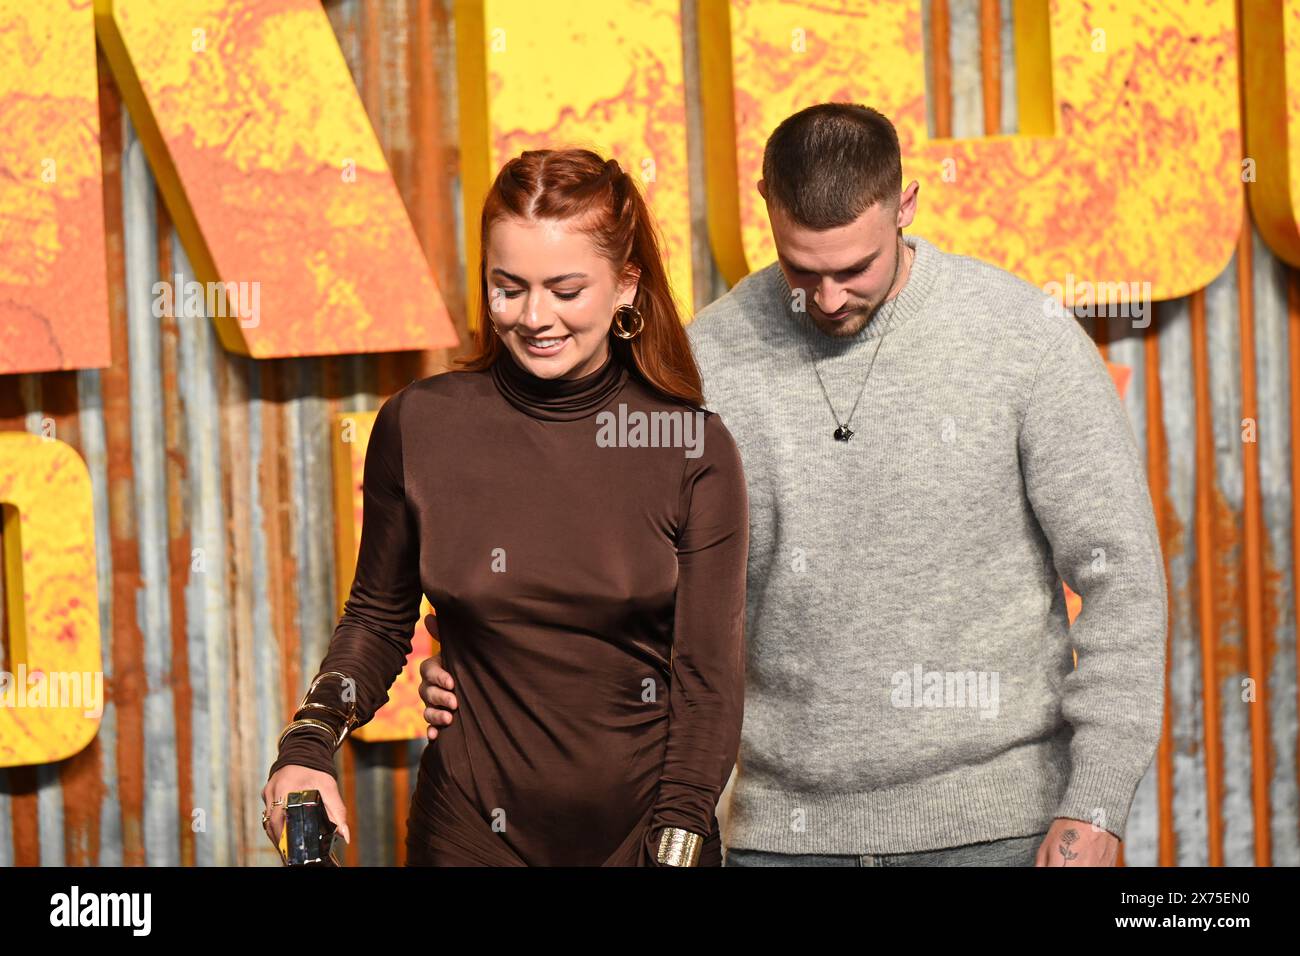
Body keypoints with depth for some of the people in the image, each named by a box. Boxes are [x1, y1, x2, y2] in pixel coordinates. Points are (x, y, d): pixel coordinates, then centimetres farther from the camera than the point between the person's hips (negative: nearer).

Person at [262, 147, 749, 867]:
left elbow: (708, 677, -6)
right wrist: (310, 744, -7)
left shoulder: (693, 449, -7)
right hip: (474, 832, 1)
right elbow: (379, 618, 8)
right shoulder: (418, 427, -4)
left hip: (646, 830, -1)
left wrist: (676, 848, -13)